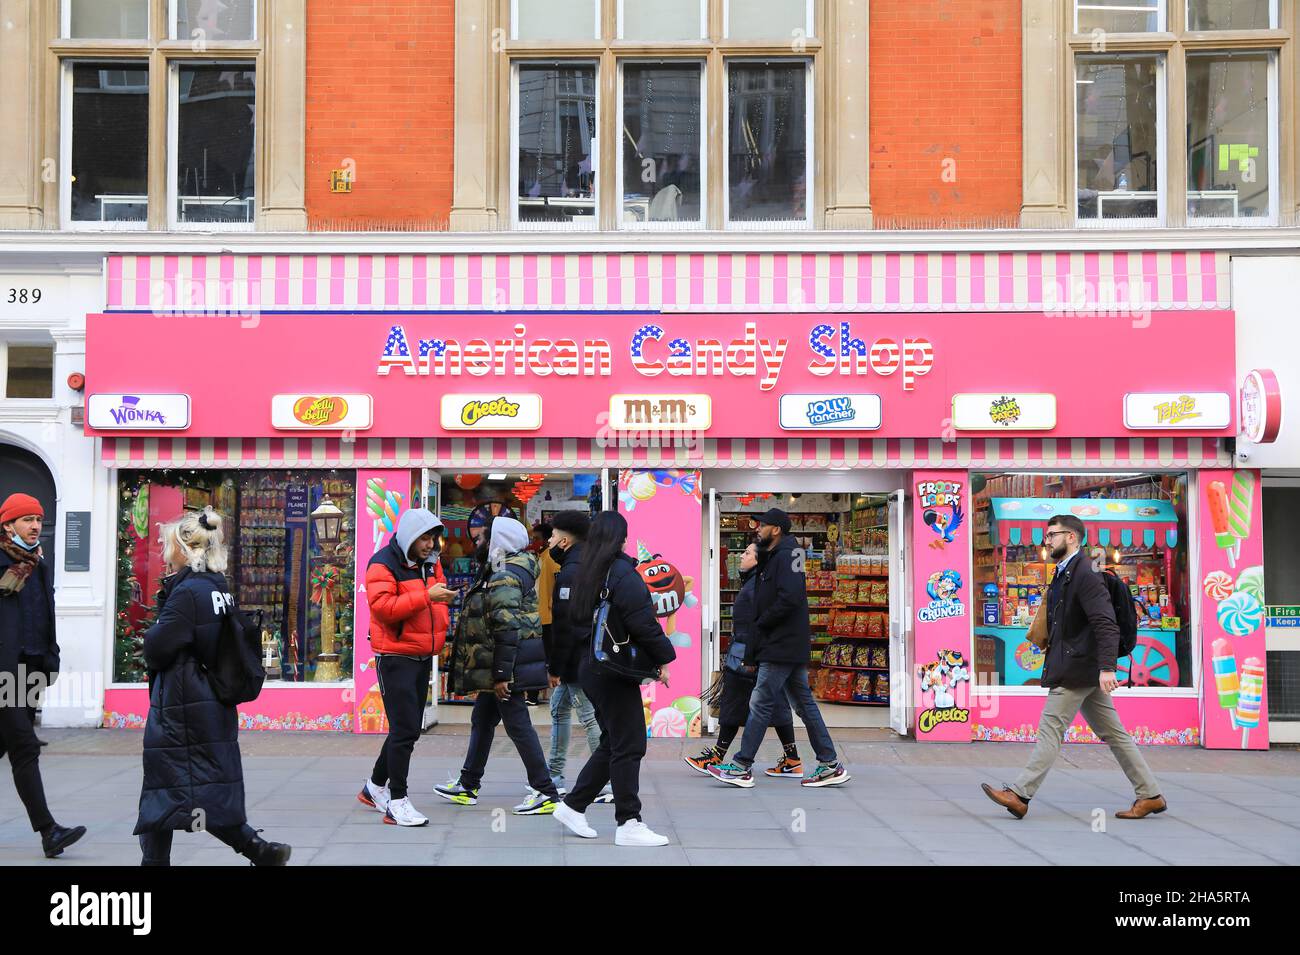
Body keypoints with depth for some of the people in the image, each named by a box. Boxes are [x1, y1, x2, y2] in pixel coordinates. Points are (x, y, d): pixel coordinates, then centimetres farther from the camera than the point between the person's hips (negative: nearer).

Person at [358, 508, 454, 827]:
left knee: (409, 728, 15)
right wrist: (426, 596, -28)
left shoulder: (430, 564, 13)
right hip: (395, 657, -9)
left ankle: (375, 787, 31)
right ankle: (396, 803, -3)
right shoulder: (383, 565, -12)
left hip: (424, 656, 9)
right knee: (405, 729, -11)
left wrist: (440, 631, 10)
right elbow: (382, 606, -25)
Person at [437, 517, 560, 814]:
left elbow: (507, 630, -25)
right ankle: (467, 786, 31)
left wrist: (501, 675, -25)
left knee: (518, 725, -6)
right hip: (496, 667, 11)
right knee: (482, 720, 19)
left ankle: (547, 795, -2)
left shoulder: (504, 578, -18)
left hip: (506, 666, -11)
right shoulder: (500, 574, 15)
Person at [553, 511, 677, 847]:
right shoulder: (622, 573, -14)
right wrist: (663, 659, -9)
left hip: (590, 666, 9)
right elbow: (643, 623, -18)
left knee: (612, 742, 17)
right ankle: (629, 824, 1)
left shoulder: (586, 574, 12)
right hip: (616, 671, -9)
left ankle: (573, 806, 21)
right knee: (629, 746, -2)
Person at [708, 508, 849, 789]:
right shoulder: (772, 558, 19)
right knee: (805, 704, 10)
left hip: (781, 647, -10)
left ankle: (741, 768, -1)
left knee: (760, 704, -6)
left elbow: (789, 598, -23)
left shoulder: (785, 556, -12)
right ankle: (830, 765, 12)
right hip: (792, 647, 10)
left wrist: (761, 624, -13)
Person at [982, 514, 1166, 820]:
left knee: (1051, 729, -6)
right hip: (1082, 670, 10)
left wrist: (1107, 667, -30)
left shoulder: (1085, 574, -15)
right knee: (1113, 733, 11)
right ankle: (1150, 795, 14)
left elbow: (1107, 625, -23)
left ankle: (1019, 795, -2)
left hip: (1076, 669, -10)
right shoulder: (1062, 575, 17)